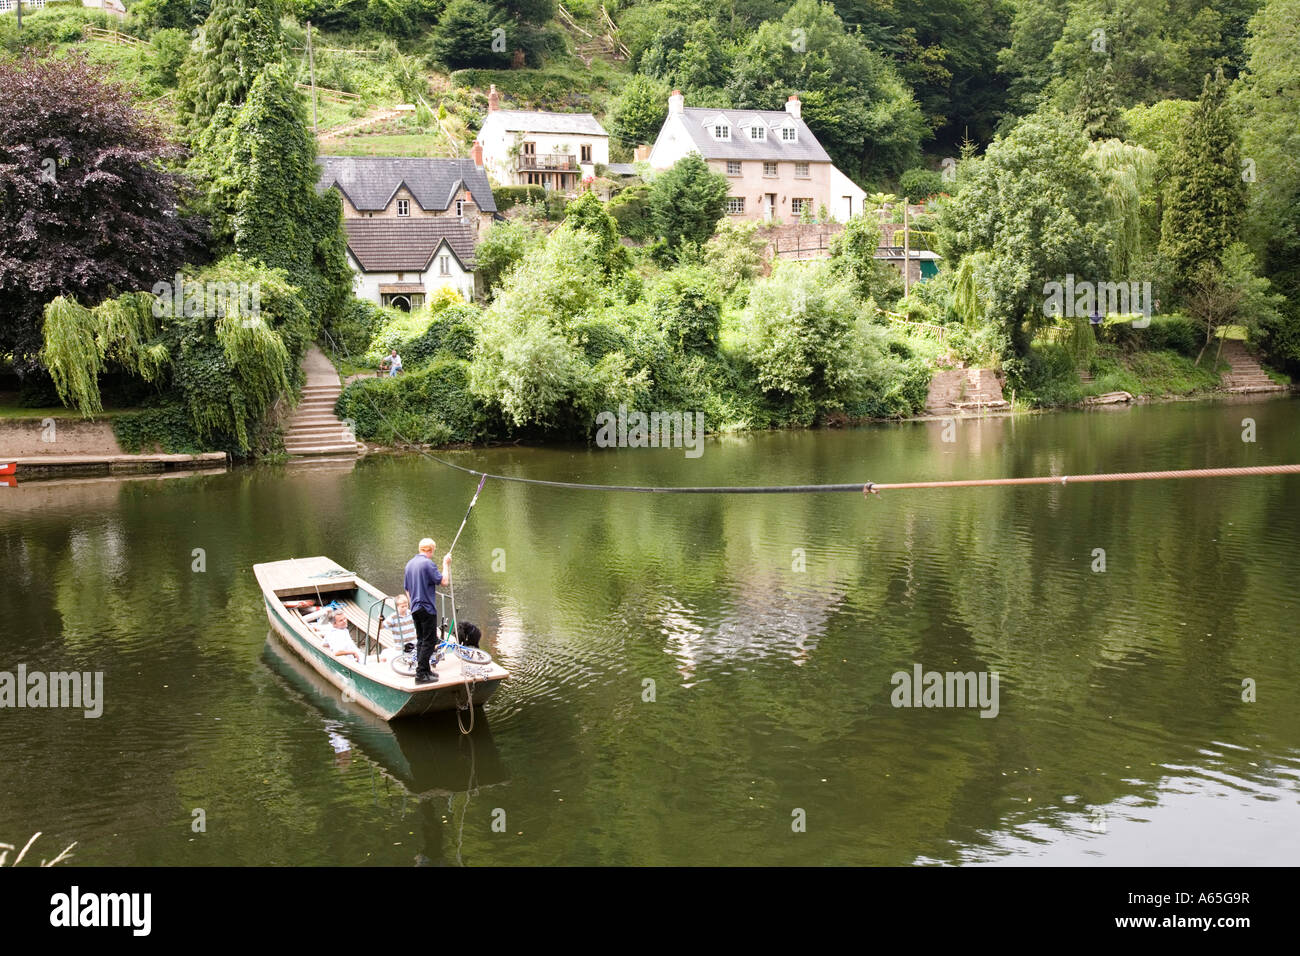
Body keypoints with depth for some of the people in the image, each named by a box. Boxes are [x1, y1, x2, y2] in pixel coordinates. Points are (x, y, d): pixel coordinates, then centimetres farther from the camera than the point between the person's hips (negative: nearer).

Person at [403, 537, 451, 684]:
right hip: (427, 608, -9)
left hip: (415, 608, 9)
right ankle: (421, 674, -8)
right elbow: (444, 581, -15)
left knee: (421, 640, 15)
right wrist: (446, 564, -3)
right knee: (429, 641, -5)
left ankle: (424, 671, 19)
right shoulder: (428, 563, -15)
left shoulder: (409, 564, 11)